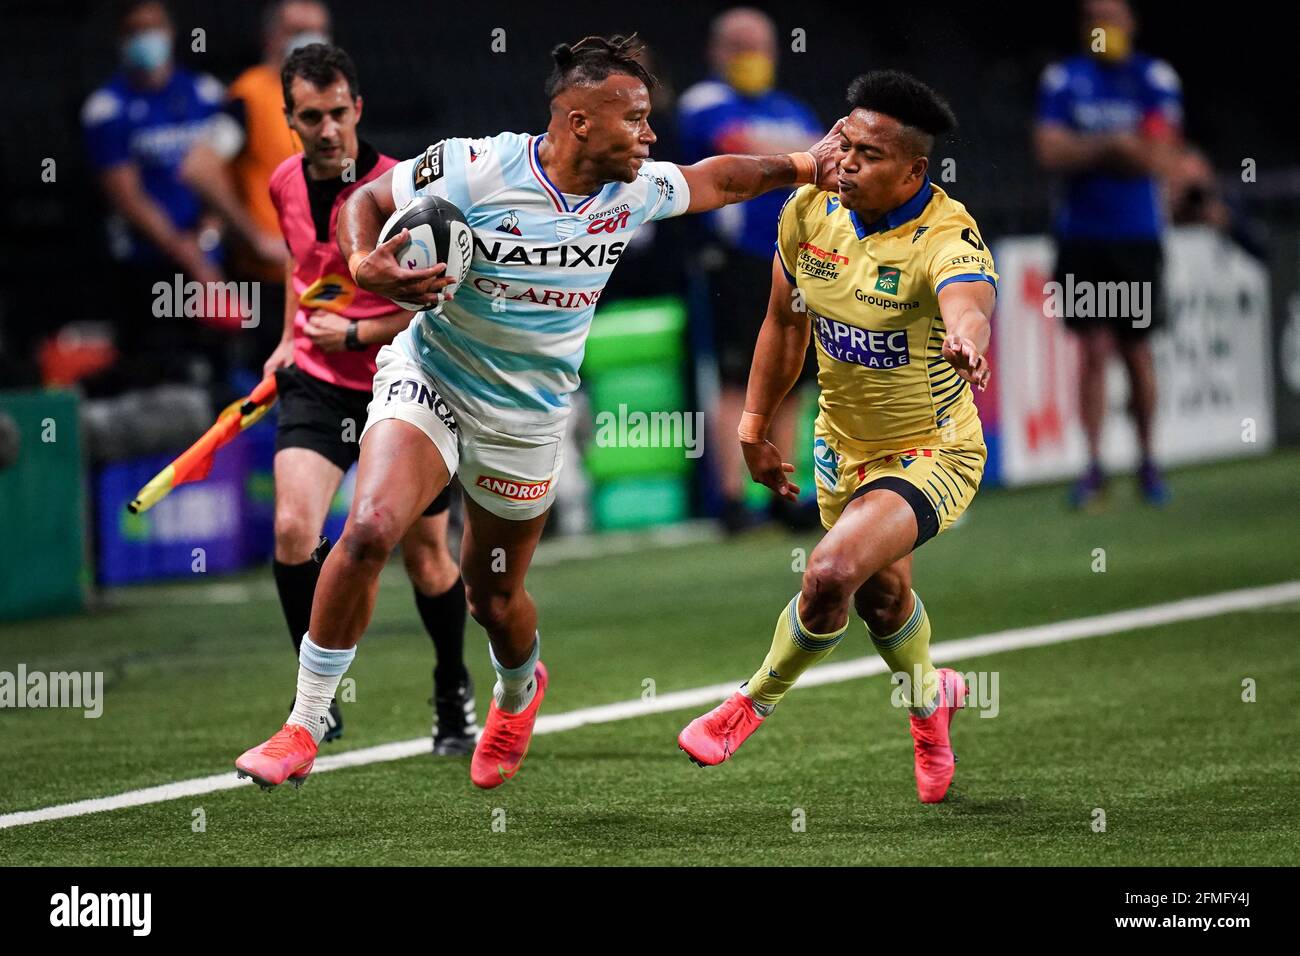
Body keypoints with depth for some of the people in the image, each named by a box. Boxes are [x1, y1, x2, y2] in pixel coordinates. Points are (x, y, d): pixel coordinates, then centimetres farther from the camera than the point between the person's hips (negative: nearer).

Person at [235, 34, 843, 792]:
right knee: (369, 530, -26)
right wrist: (364, 264, -27)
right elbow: (366, 200, -8)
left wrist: (802, 166, 9)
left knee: (496, 599, 12)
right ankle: (304, 728, -14)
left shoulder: (635, 190, -6)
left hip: (527, 419, 3)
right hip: (430, 381, -3)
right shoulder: (473, 169, -19)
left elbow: (718, 178, 15)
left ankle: (520, 691, 51)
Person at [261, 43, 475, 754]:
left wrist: (355, 335, -17)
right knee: (292, 528, -19)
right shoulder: (285, 184, 1)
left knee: (425, 556, 7)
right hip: (316, 383, 3)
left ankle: (454, 696, 33)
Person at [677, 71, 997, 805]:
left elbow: (969, 305, -54)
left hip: (931, 454, -7)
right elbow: (785, 321, 7)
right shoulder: (812, 210, -10)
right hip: (842, 443, 7)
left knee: (832, 573, -26)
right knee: (881, 594, 24)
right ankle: (930, 697, 57)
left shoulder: (948, 239, -30)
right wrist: (755, 426, 11)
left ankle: (756, 703, 3)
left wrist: (965, 339, -77)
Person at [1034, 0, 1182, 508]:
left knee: (1136, 350, 5)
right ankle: (1094, 467, -1)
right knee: (1093, 350, -3)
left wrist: (1087, 149, -12)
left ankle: (1148, 462, 17)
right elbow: (1049, 152, -7)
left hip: (1138, 235, 0)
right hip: (1082, 234, 0)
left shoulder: (1155, 78, 0)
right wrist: (1114, 145, -12)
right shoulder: (1063, 79, 3)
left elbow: (1158, 158, -8)